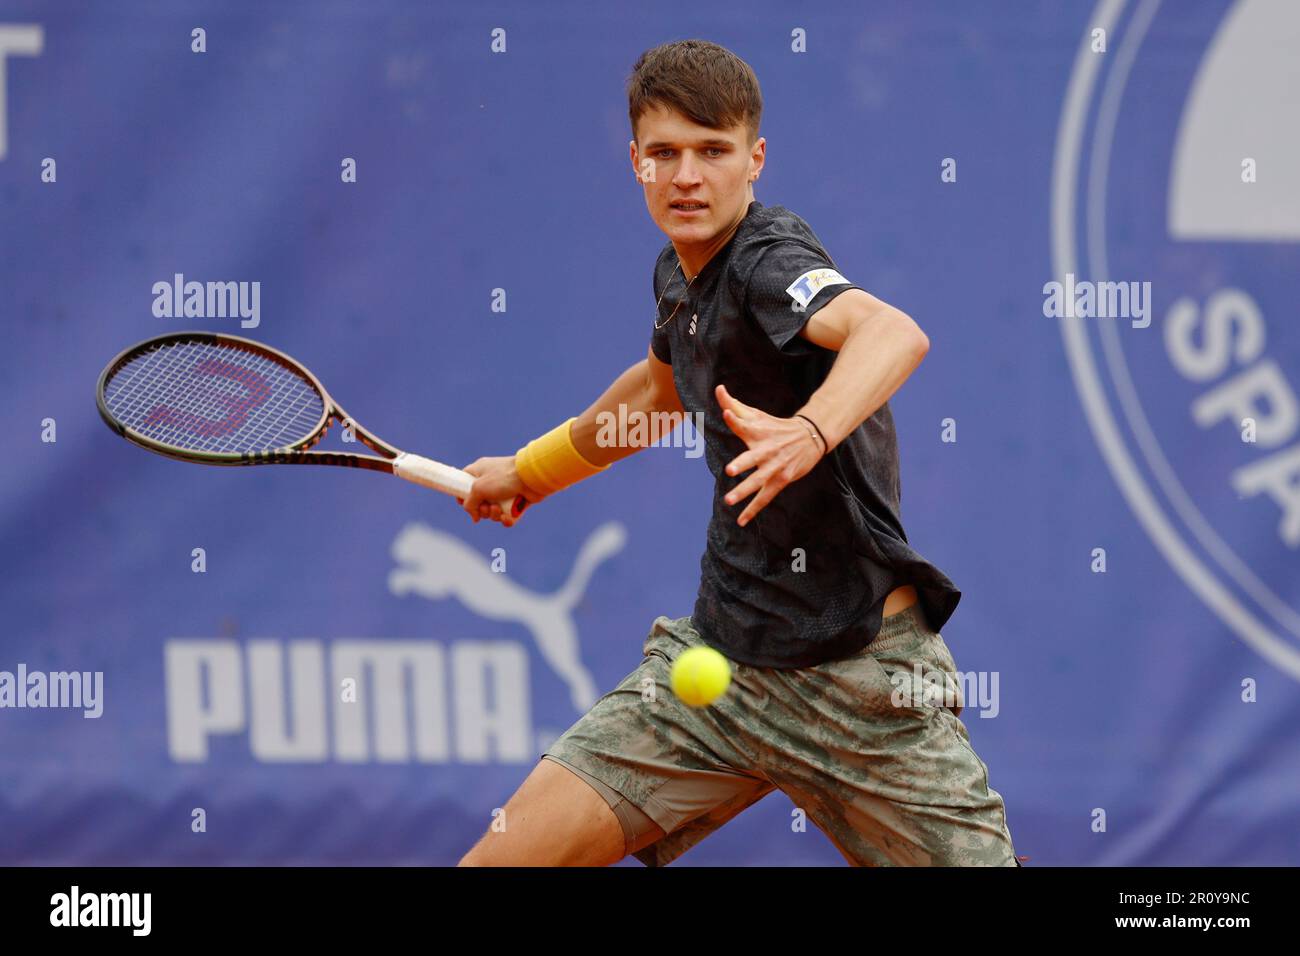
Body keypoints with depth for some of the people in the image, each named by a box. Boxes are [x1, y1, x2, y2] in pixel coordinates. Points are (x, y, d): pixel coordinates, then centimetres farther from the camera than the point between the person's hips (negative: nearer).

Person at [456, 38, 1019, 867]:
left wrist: (808, 433, -59)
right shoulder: (680, 274, 8)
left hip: (860, 673, -6)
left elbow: (894, 334, -40)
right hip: (719, 656, 7)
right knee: (502, 858, -5)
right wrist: (530, 471, 43)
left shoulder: (770, 259, -17)